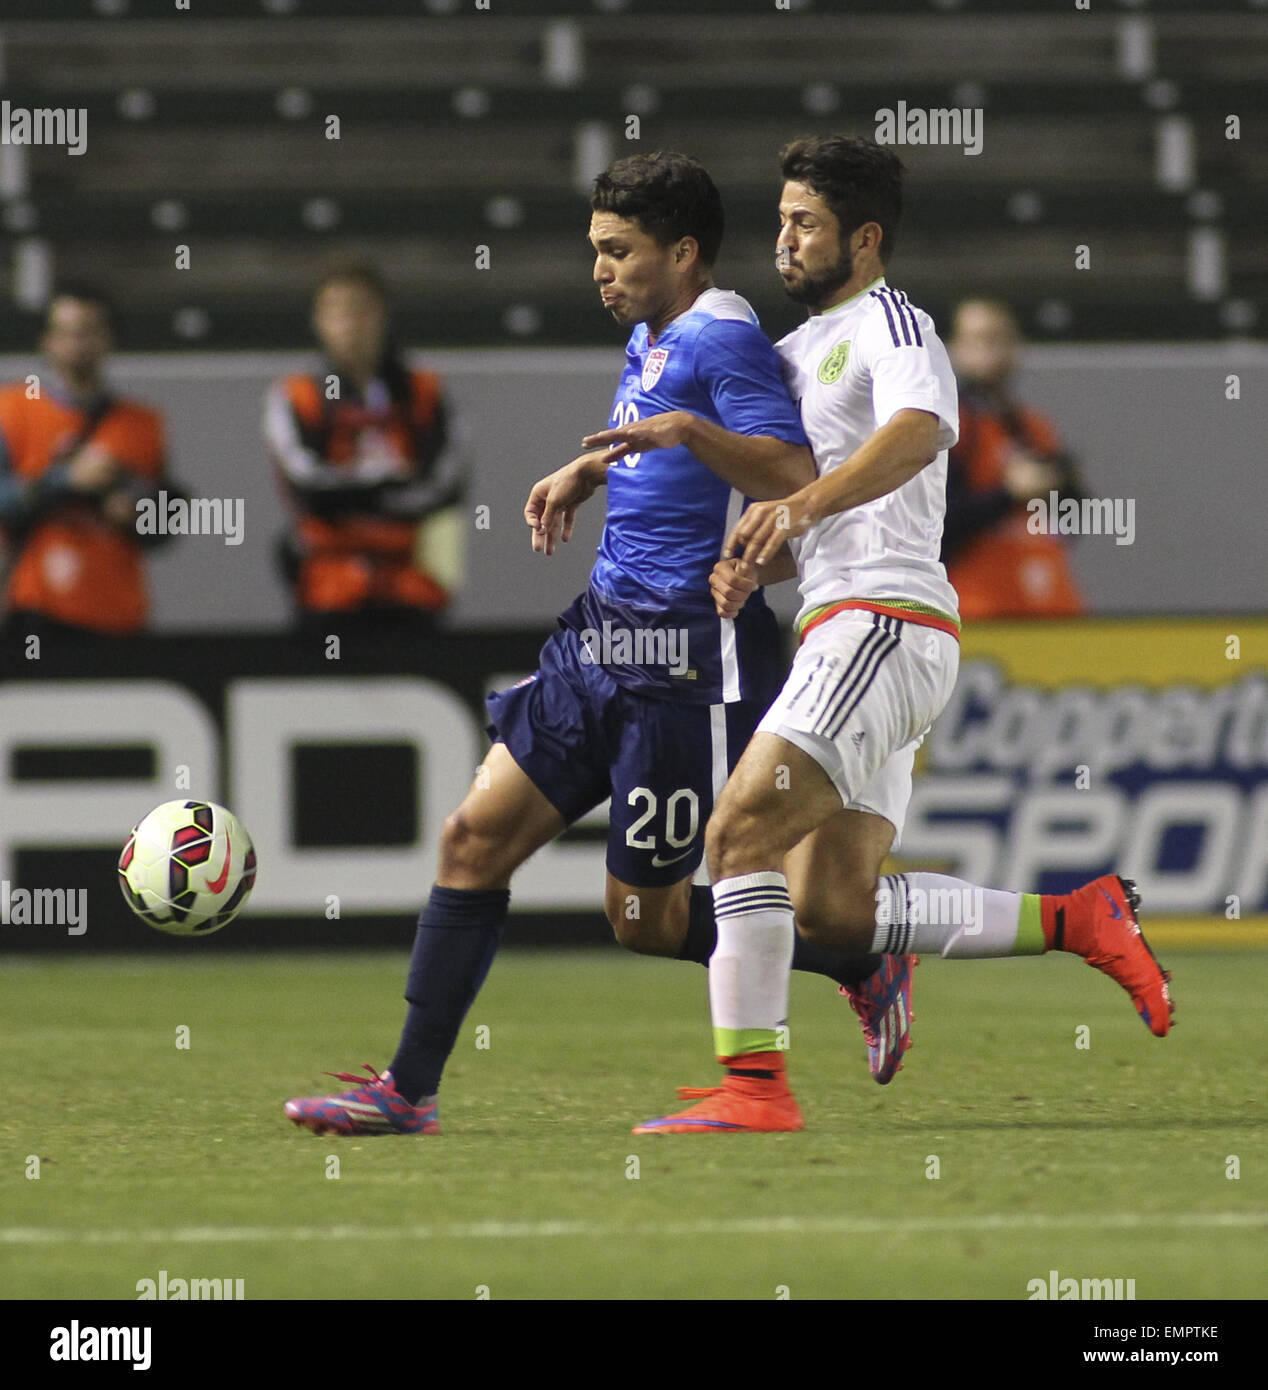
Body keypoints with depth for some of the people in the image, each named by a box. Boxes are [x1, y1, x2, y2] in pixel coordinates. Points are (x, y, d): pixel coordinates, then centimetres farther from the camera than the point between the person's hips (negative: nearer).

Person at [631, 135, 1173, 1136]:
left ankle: (752, 1085, -23)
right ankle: (1076, 922, 9)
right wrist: (751, 566, 8)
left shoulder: (890, 324, -3)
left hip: (884, 624, -10)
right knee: (830, 907, 1)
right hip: (847, 634, 10)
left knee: (741, 829, -20)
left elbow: (919, 431, -26)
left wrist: (799, 505, -41)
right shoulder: (804, 349, 26)